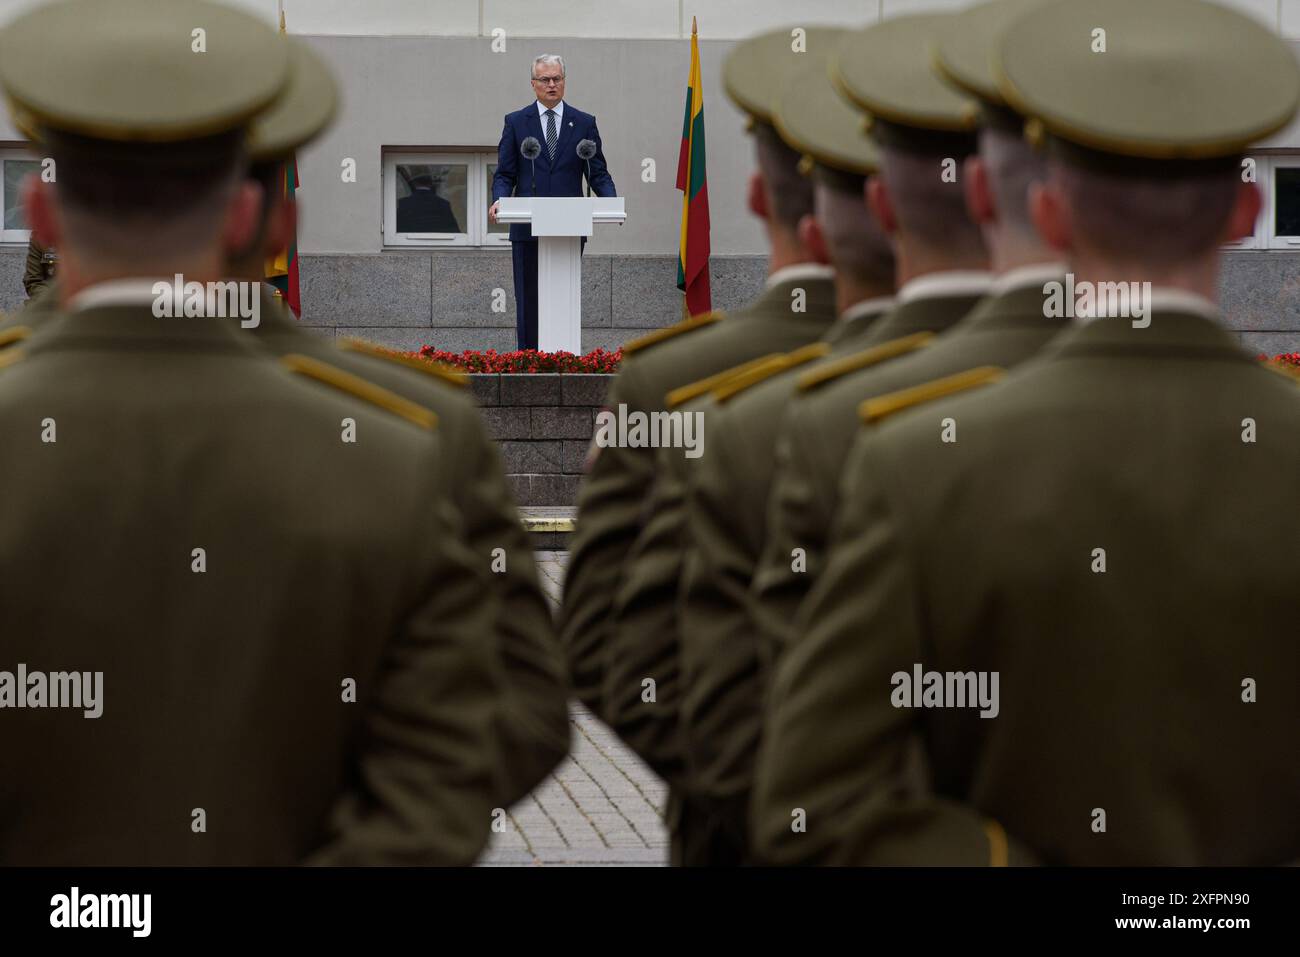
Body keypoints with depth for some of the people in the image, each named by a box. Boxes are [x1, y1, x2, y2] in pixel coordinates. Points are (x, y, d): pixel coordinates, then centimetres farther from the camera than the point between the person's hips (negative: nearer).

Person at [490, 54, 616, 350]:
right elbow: (505, 174, 5)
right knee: (528, 302, 1)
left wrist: (611, 201, -12)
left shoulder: (584, 123, 9)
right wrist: (499, 199, -16)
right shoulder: (516, 122, 7)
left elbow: (598, 173, 7)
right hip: (527, 228, 0)